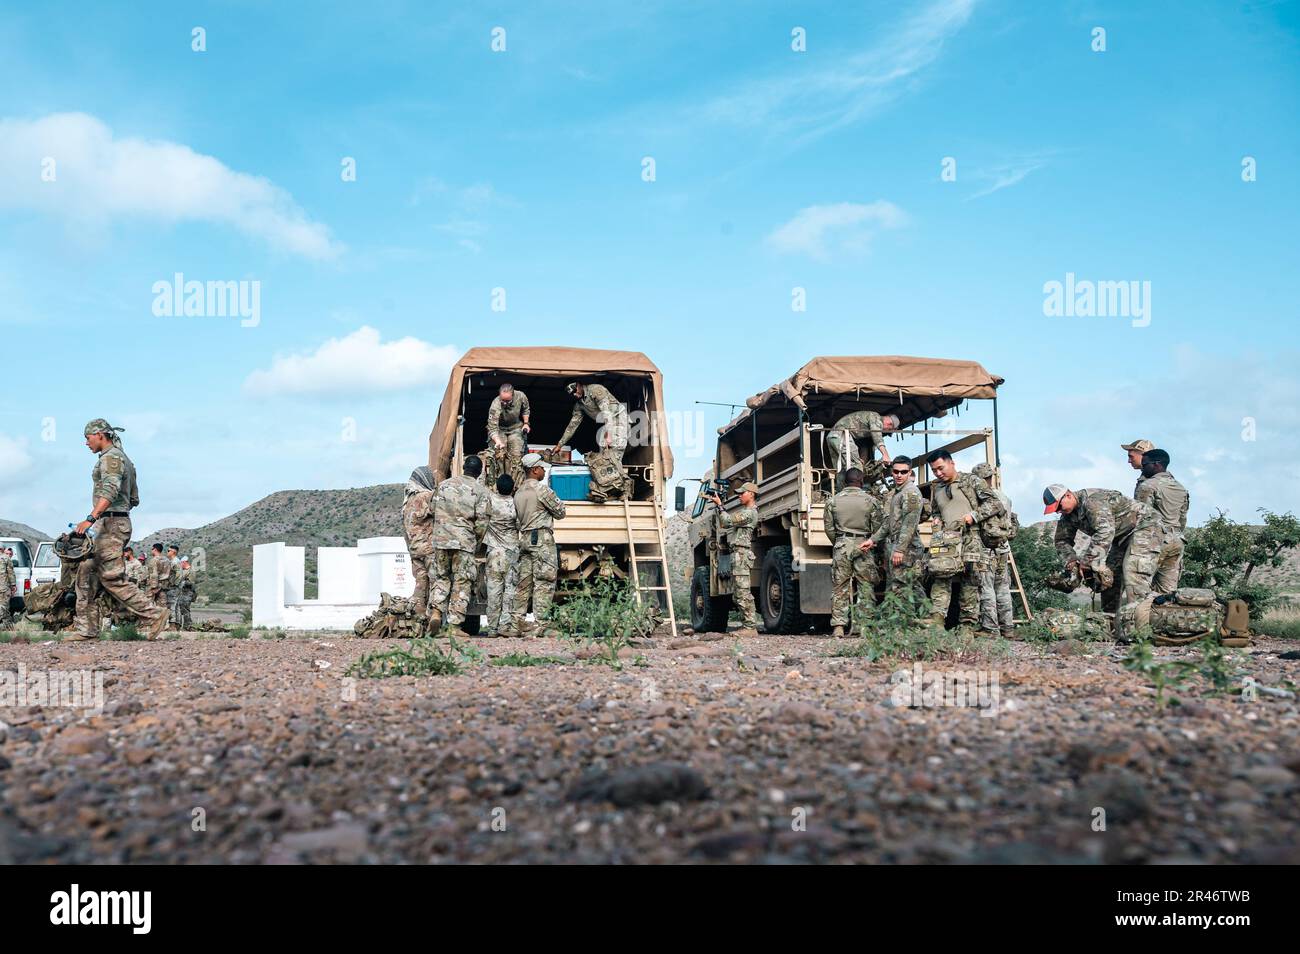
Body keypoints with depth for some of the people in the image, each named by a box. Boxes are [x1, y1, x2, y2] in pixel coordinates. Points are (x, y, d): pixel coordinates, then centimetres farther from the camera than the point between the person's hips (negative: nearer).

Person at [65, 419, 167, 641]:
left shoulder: (111, 457, -11)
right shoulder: (125, 459, 21)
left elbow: (110, 491, -27)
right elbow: (134, 499, 24)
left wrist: (91, 518, -35)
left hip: (110, 523, -10)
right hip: (120, 521, 10)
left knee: (112, 578, -11)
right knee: (86, 571, 9)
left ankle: (153, 616, -10)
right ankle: (87, 627, 9)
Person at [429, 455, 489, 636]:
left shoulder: (444, 484, 10)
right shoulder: (480, 490, 0)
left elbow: (434, 511, 14)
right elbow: (481, 521, -4)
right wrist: (477, 542, 11)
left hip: (441, 539, 3)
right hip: (465, 541, -3)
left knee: (440, 577, 17)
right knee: (461, 583, 3)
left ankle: (436, 611, -3)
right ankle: (454, 626, 1)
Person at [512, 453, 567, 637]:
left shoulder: (518, 493, 15)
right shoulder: (542, 489, -9)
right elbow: (560, 513, -3)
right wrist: (559, 503, 16)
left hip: (524, 538, 8)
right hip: (542, 538, -8)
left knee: (524, 582, 9)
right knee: (544, 582, -7)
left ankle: (517, 624, 9)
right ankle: (538, 625, -11)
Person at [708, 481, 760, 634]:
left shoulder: (750, 512, -10)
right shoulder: (743, 510, 23)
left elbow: (728, 521, -14)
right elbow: (724, 524, 26)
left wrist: (719, 504, -4)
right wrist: (719, 505, 19)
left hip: (742, 553, -11)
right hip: (737, 554, 11)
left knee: (743, 593, -12)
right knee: (737, 595, 10)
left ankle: (750, 627, -12)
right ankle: (747, 625, 12)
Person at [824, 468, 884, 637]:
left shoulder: (833, 501, 4)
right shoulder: (870, 500, 0)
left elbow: (829, 528, 5)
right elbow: (878, 527, 0)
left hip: (841, 546, 1)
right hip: (864, 546, -1)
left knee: (839, 588, 4)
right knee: (866, 587, 5)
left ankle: (838, 626, 0)